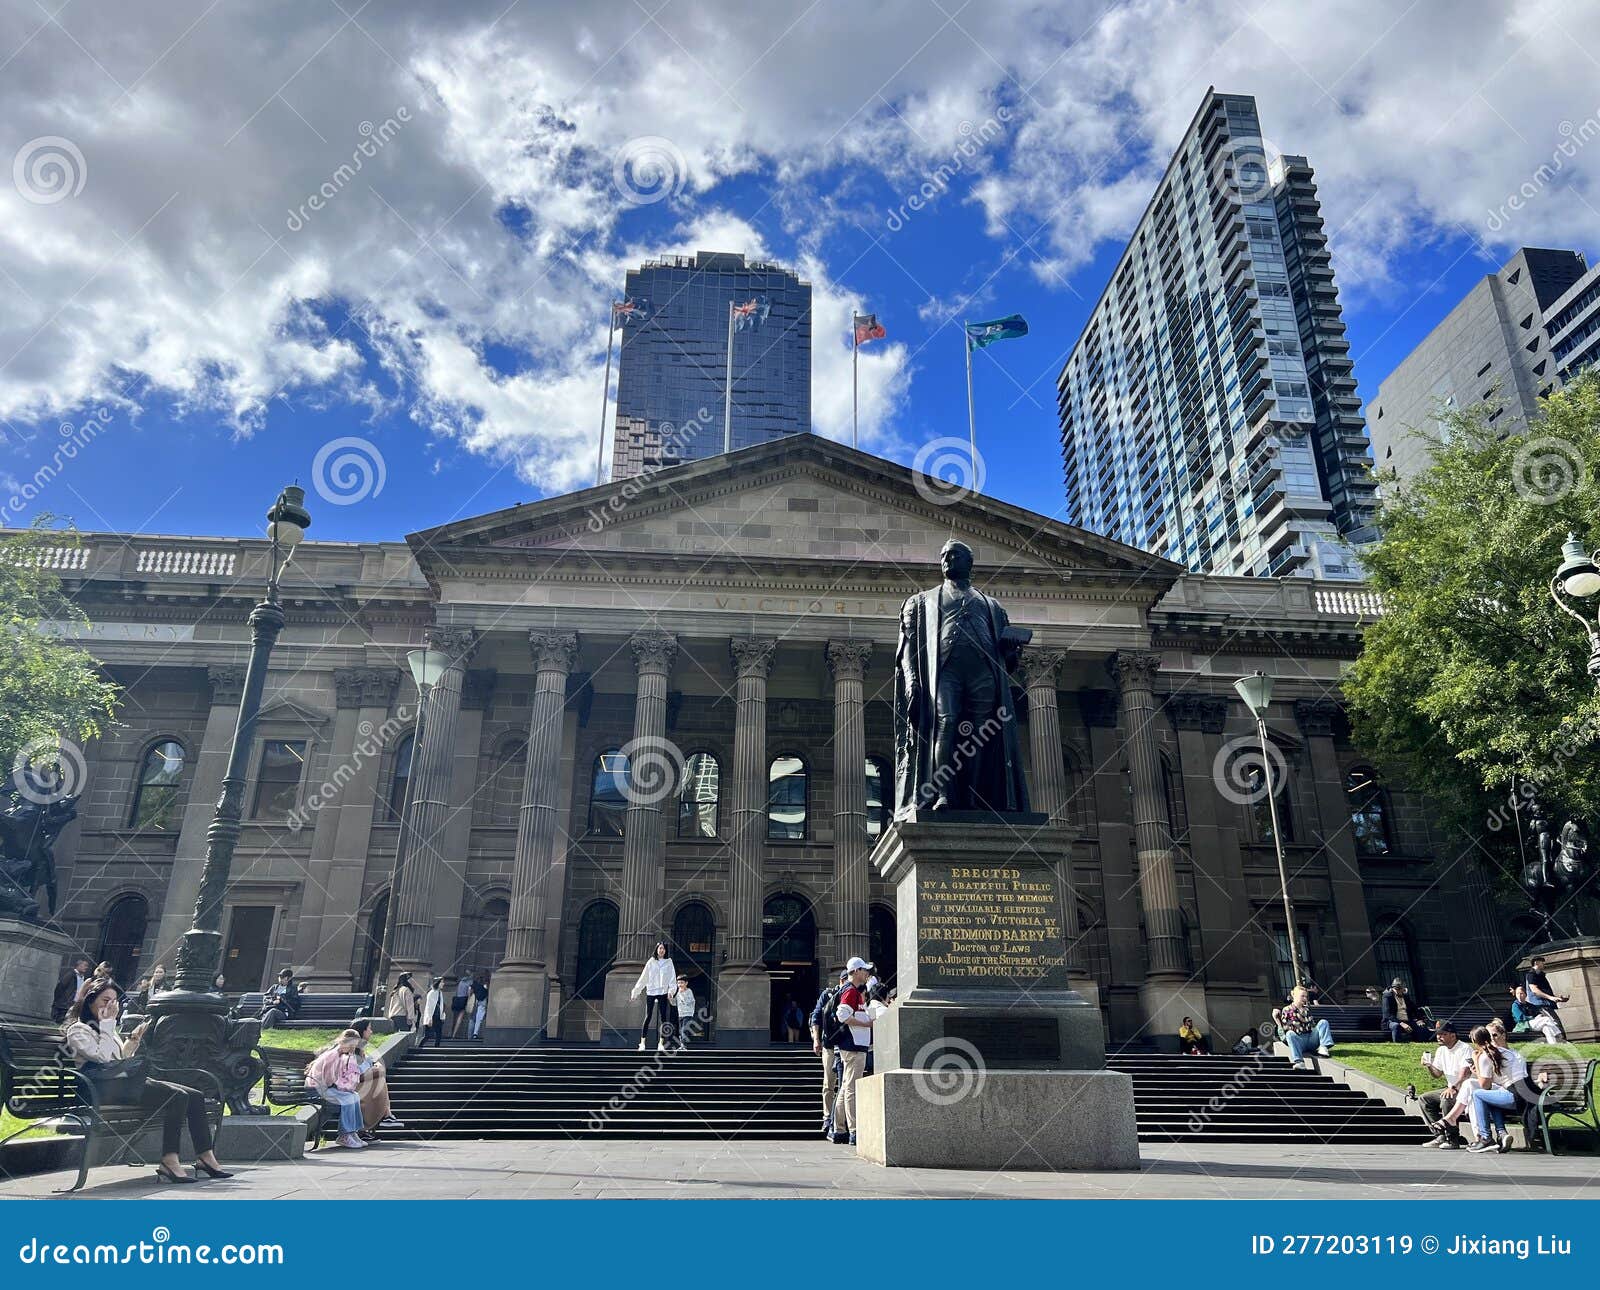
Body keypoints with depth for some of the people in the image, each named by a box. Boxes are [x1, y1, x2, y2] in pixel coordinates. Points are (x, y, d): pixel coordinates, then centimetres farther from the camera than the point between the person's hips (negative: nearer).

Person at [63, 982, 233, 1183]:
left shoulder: (108, 1029, 30)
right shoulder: (78, 1029, 4)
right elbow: (102, 1057, -10)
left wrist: (133, 1039, 20)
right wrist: (107, 1025, -5)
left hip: (126, 1080, 9)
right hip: (108, 1088, -9)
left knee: (196, 1096, -10)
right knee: (178, 1097, -29)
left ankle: (205, 1157, -12)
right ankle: (169, 1161, -29)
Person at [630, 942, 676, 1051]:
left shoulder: (669, 962, 6)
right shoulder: (651, 962, 7)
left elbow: (672, 977, 1)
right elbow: (643, 978, 9)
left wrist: (671, 990, -14)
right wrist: (636, 991, 6)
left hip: (662, 993, 0)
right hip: (650, 992, 0)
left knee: (663, 1017, -1)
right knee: (647, 1017, -3)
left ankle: (661, 1042, 4)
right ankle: (642, 1042, -2)